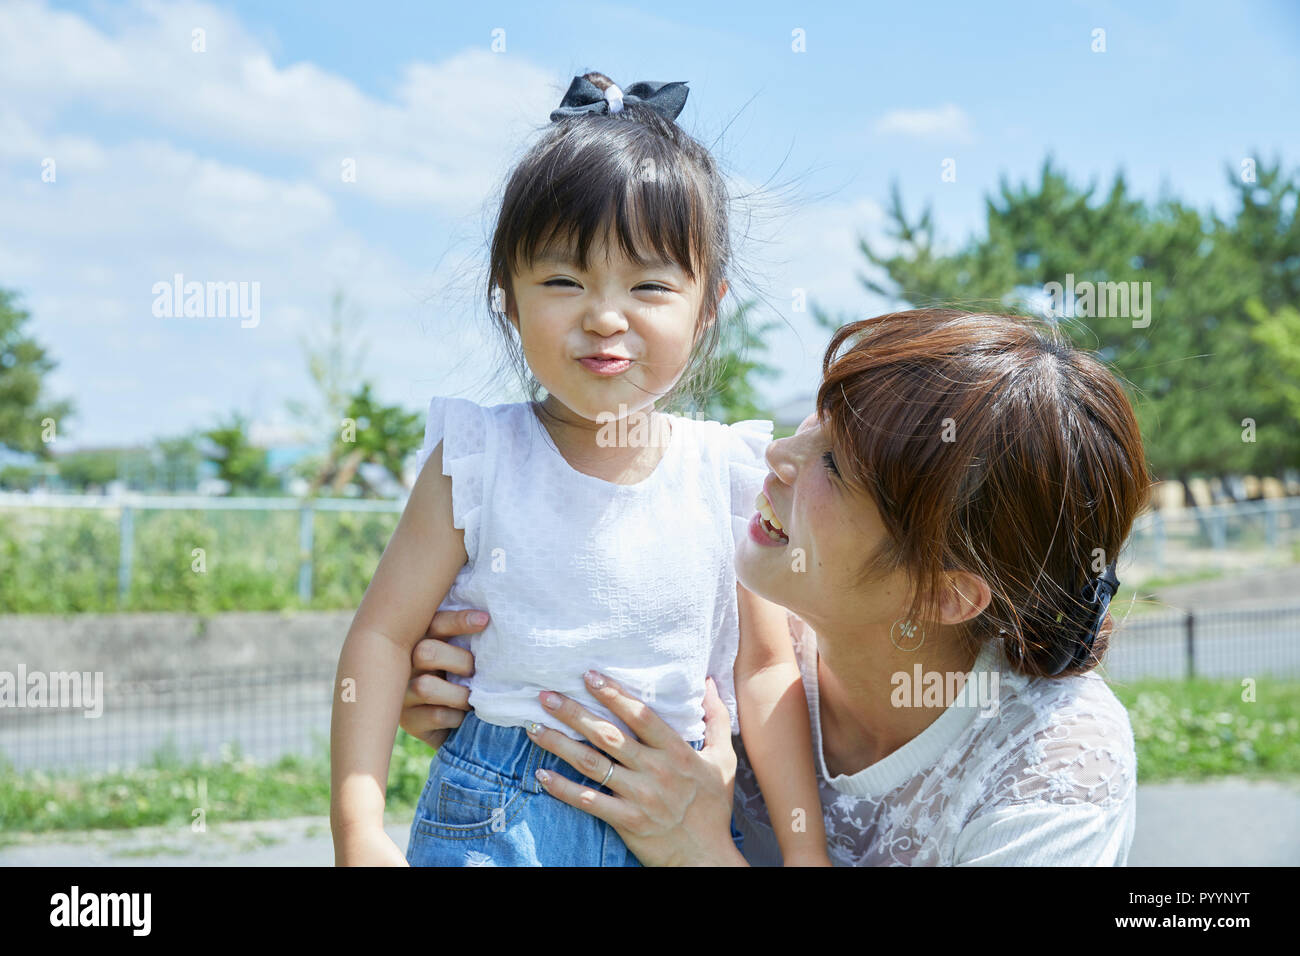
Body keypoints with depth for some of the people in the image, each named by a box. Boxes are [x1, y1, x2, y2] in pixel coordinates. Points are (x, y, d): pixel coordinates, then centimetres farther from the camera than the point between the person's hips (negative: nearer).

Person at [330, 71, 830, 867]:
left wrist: (807, 847, 0)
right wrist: (359, 832, -12)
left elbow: (766, 671, 1)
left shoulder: (731, 479, -5)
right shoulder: (477, 462, -9)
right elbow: (384, 633, -6)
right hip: (495, 820, -1)